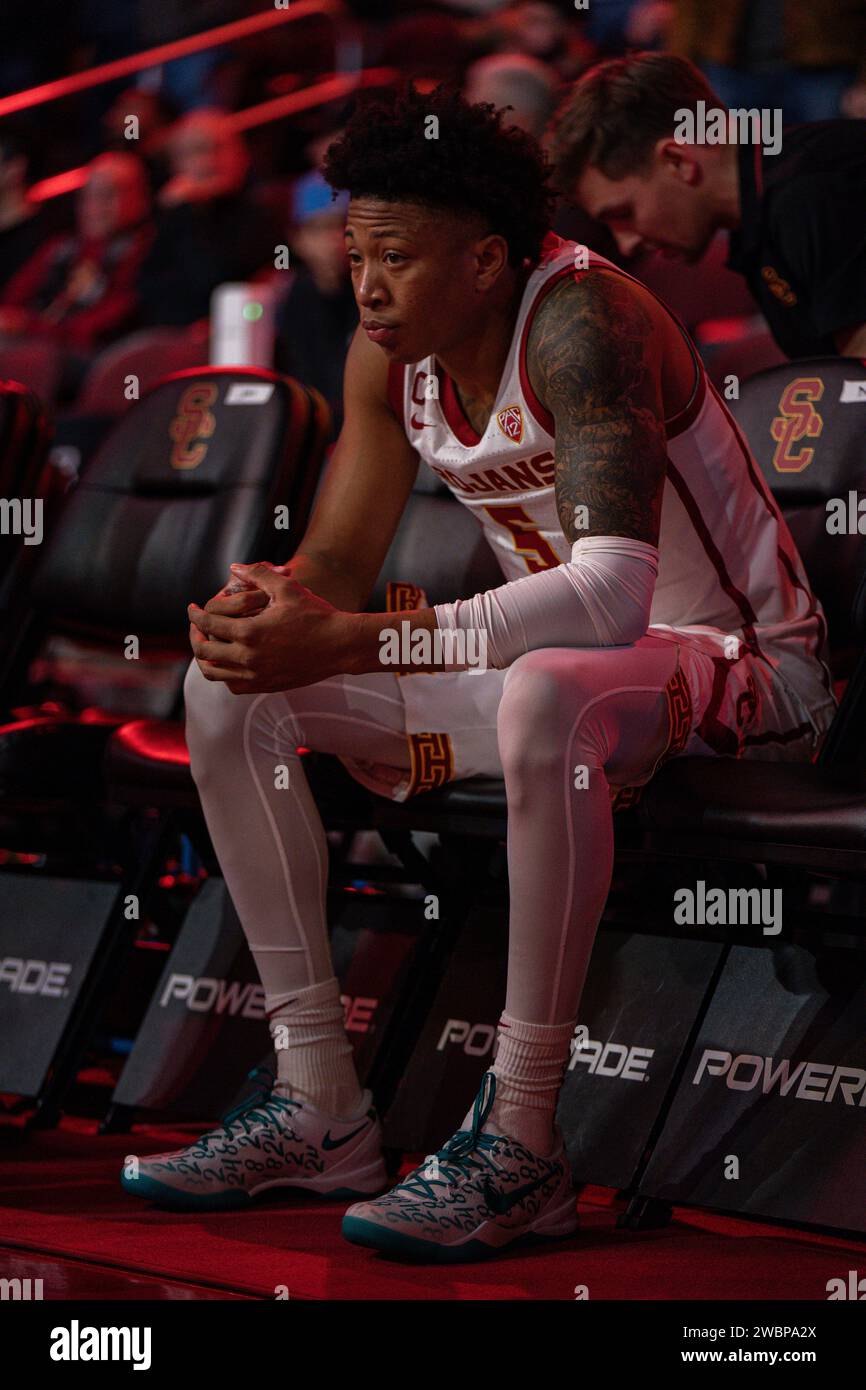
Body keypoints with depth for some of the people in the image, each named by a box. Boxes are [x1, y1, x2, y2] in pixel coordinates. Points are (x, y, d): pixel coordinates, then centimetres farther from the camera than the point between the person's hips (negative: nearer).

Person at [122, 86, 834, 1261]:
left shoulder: (578, 319, -26)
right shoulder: (391, 352, -2)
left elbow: (611, 595, -38)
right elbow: (336, 562, 5)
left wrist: (352, 643, -42)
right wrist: (269, 601, -21)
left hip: (746, 674, -8)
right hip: (566, 663, 8)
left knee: (548, 696, -43)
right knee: (229, 687, -3)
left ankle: (521, 1141, -33)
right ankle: (318, 1108, -3)